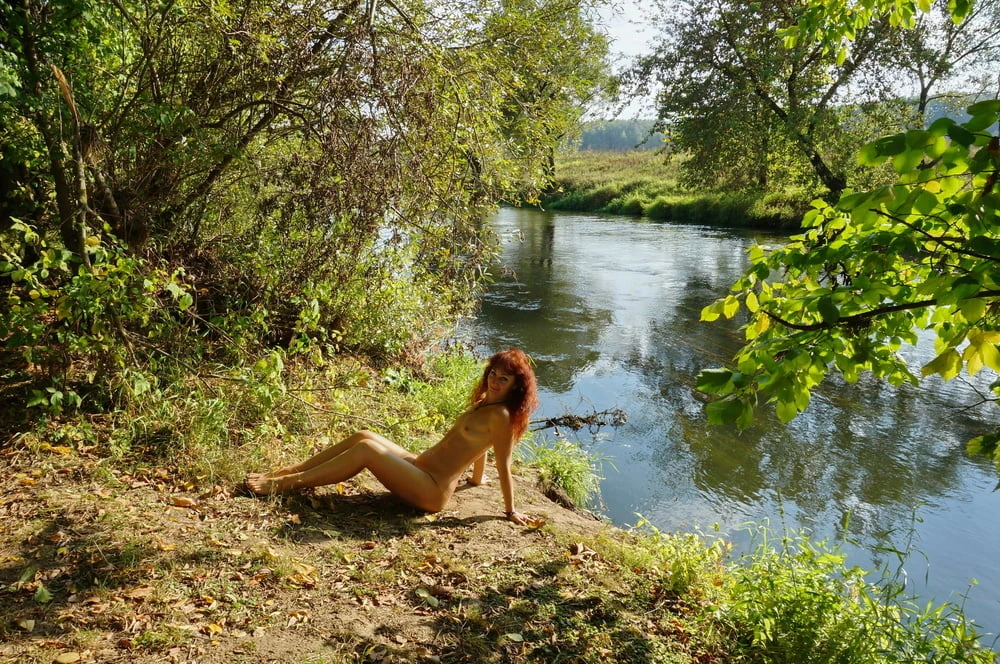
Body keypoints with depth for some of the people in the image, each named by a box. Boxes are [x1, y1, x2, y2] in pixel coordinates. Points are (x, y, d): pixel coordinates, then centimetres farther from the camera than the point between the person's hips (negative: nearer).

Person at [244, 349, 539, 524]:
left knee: (365, 448, -19)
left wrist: (510, 510, -11)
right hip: (420, 465, 9)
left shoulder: (500, 415, -16)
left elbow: (503, 464, -15)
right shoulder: (483, 402, 10)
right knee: (364, 436, -3)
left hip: (432, 491, -9)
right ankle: (286, 471, 0)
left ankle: (284, 484, -12)